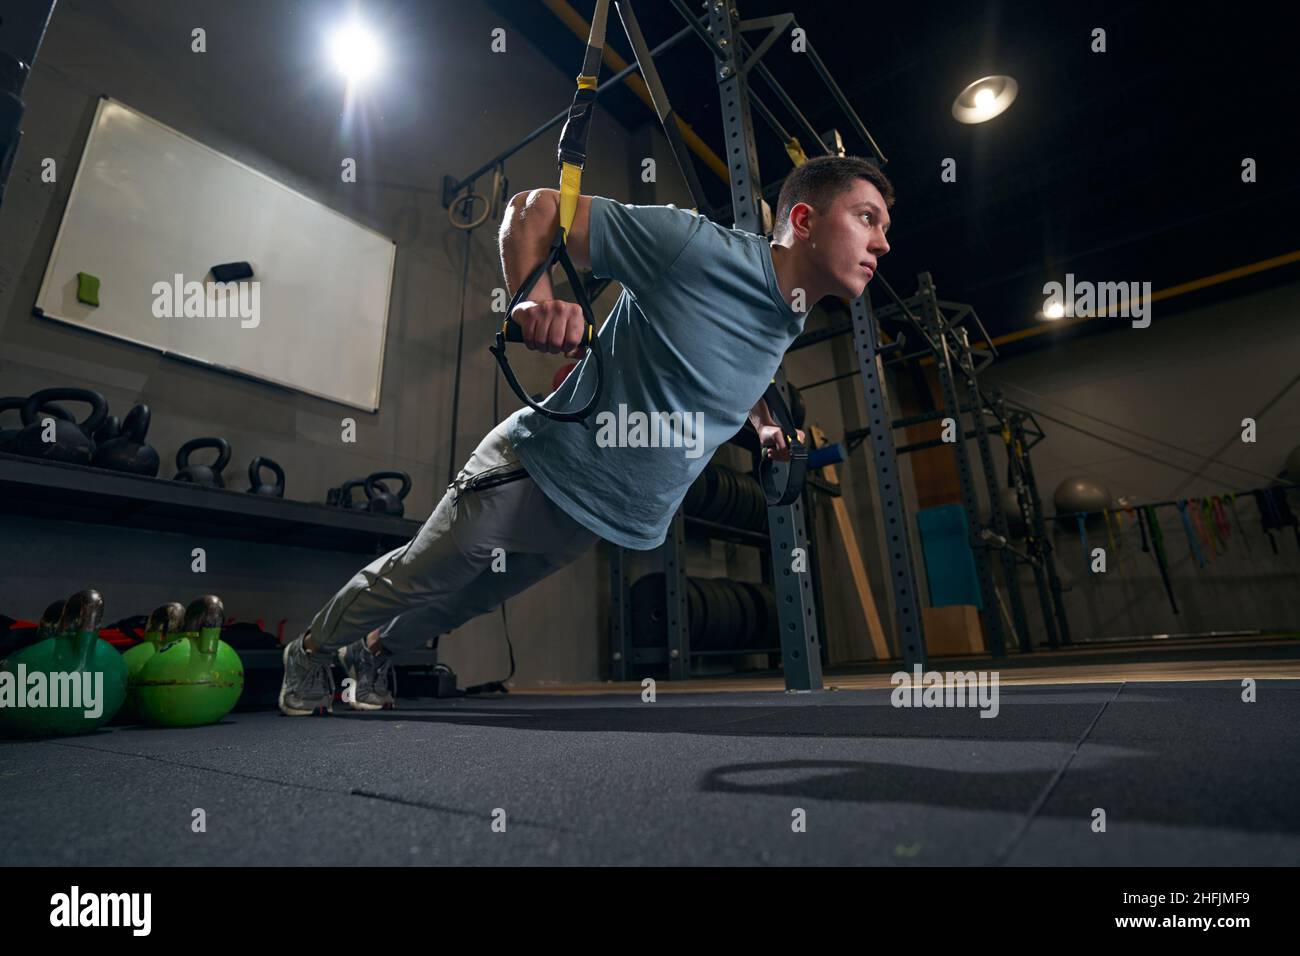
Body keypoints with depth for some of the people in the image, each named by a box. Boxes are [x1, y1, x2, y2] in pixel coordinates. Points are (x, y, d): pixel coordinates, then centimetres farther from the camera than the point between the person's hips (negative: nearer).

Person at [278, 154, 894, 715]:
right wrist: (533, 298, -34)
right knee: (414, 579, 13)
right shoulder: (695, 246, -23)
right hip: (538, 471, -7)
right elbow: (534, 208, -16)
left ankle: (374, 652, 53)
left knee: (468, 601, 24)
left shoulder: (784, 326, 3)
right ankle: (311, 653, 44)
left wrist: (763, 425, 16)